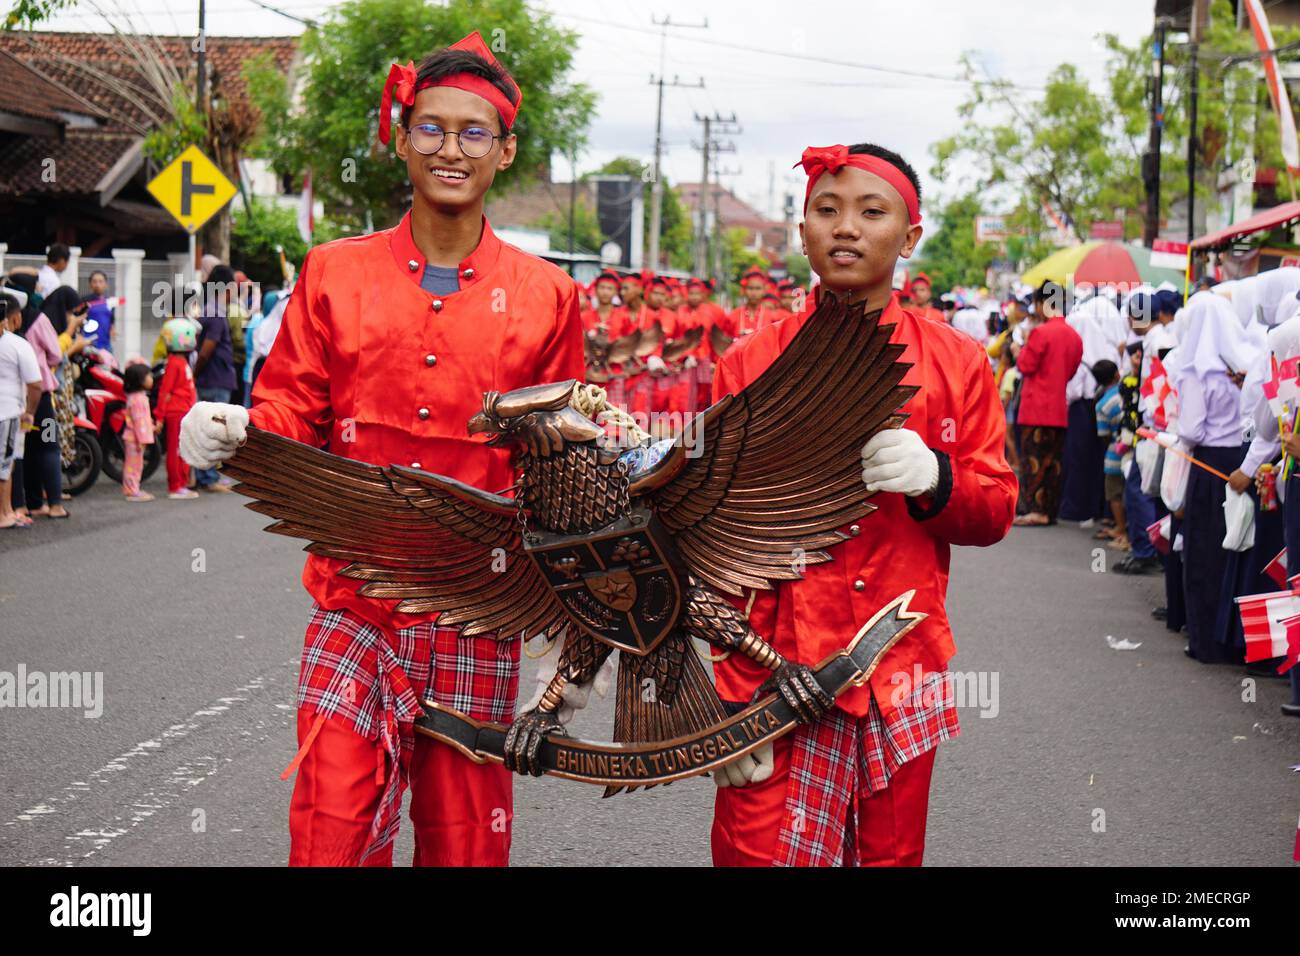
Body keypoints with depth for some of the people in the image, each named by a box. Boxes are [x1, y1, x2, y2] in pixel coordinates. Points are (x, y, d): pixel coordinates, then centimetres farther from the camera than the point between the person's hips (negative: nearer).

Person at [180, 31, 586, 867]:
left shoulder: (545, 296, 7)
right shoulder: (334, 274, 8)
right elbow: (290, 414, 8)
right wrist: (230, 433, -12)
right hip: (356, 605, 0)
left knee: (466, 837, 7)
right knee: (332, 833, -5)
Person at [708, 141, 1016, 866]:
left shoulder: (958, 363, 6)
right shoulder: (750, 365, 2)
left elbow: (996, 513, 8)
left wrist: (934, 477, -16)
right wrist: (731, 707, -5)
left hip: (903, 683, 2)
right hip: (778, 675, -1)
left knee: (891, 853, 9)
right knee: (761, 852, -6)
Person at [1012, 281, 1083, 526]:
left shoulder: (1040, 332, -13)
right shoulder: (1074, 336, 8)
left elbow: (1026, 366, -10)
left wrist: (1018, 352, 8)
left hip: (1036, 407, -6)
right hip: (1060, 410, 7)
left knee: (1033, 458, -4)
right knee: (1054, 461, 9)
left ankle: (1036, 510, -8)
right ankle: (1051, 511, 12)